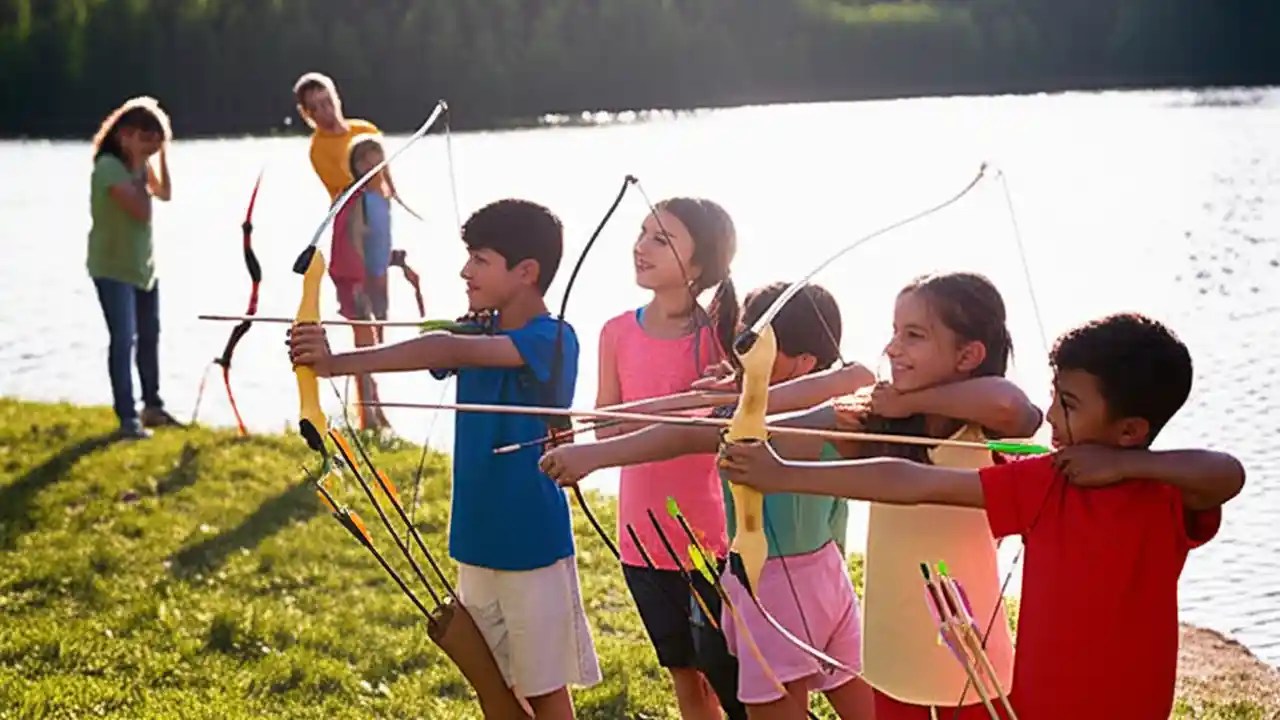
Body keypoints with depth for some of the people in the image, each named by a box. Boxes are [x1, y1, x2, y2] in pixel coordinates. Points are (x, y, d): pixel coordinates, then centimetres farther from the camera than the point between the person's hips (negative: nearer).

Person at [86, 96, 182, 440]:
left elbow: (165, 193, 13)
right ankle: (128, 418, -9)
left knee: (149, 335, 16)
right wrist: (140, 166, -19)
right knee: (124, 339, -12)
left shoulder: (140, 163, 4)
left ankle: (152, 405, 30)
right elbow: (142, 210, -26)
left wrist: (162, 155, 3)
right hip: (112, 267, -9)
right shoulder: (109, 167, -22)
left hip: (143, 264, 9)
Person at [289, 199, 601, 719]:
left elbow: (450, 352, -30)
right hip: (477, 543, 7)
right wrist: (333, 357, -29)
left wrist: (340, 365, -38)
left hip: (531, 544, -7)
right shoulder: (477, 334, 8)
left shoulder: (552, 340, -17)